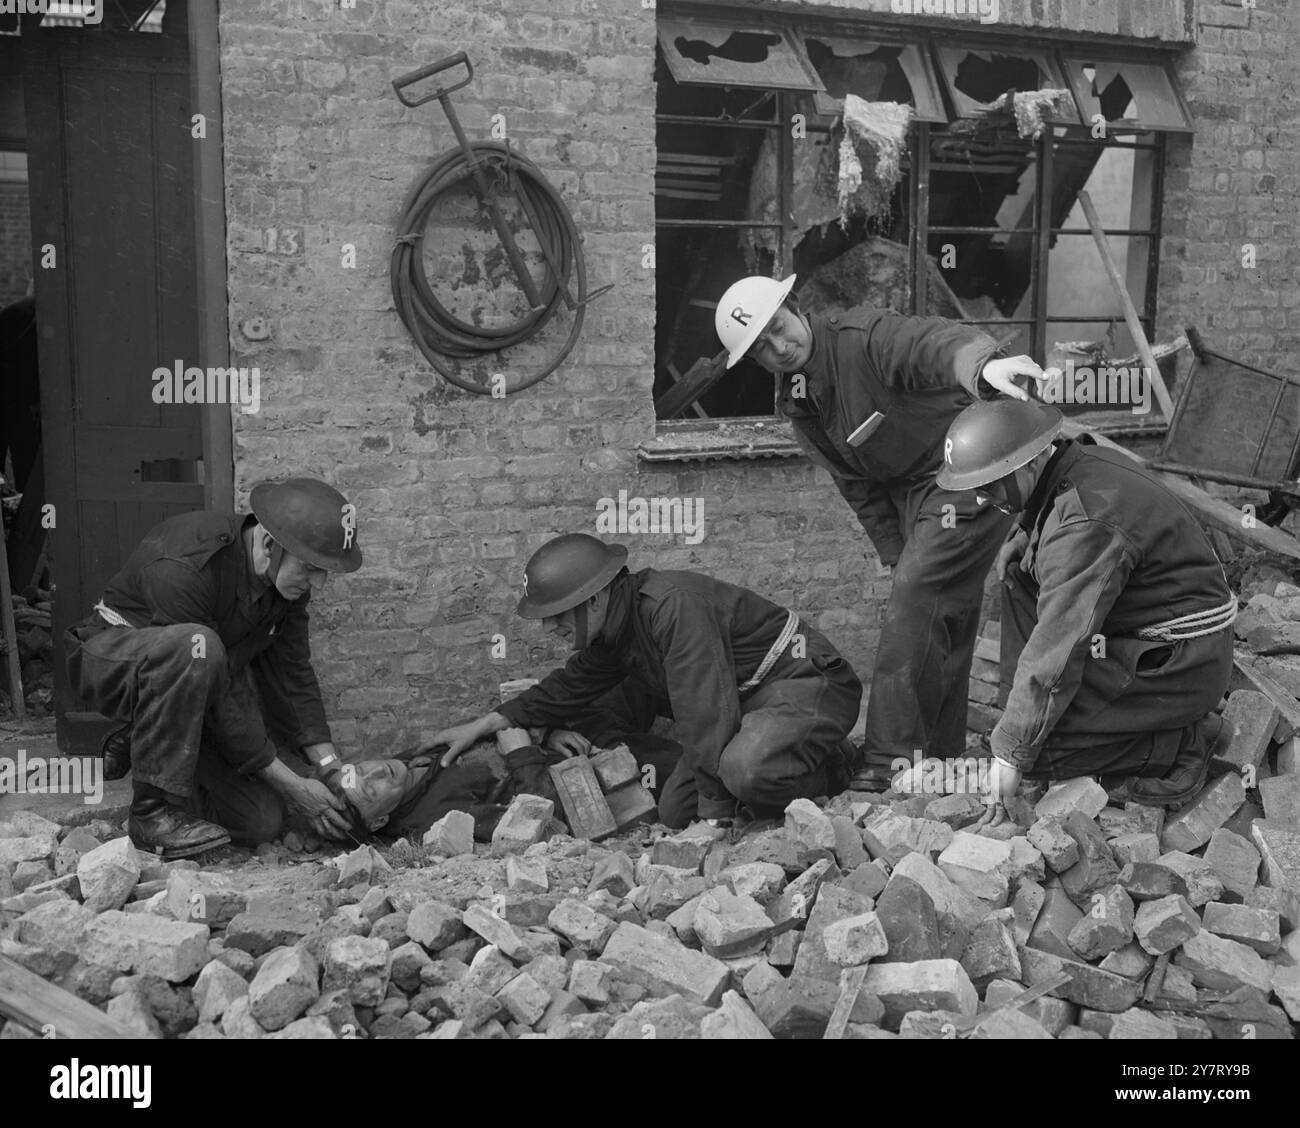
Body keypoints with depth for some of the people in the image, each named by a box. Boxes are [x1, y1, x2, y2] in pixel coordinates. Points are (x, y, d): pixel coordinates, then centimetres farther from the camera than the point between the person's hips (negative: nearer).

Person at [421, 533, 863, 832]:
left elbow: (705, 712, -31)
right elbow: (572, 684, 21)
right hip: (746, 698, 10)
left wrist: (715, 816, -29)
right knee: (673, 812, 4)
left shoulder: (674, 606, -28)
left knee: (745, 769, -38)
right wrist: (485, 724, 16)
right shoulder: (617, 623, 4)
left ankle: (830, 771, -6)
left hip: (807, 681, -10)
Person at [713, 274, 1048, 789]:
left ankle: (892, 760, -14)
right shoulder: (797, 403, 5)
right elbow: (859, 487, 10)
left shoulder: (864, 337, -20)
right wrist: (897, 555, 4)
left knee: (915, 606, -17)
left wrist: (980, 362, -64)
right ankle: (941, 755, 22)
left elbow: (932, 341, -42)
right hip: (908, 491, 9)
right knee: (941, 623, 13)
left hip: (966, 473, -9)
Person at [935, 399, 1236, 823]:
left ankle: (1180, 743, -4)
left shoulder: (1084, 524, -28)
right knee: (1021, 575, 10)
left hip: (1182, 667, -10)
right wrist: (1024, 534, 6)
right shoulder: (1082, 458, 1)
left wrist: (1012, 753, -22)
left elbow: (1058, 648, -28)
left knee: (1029, 746, -18)